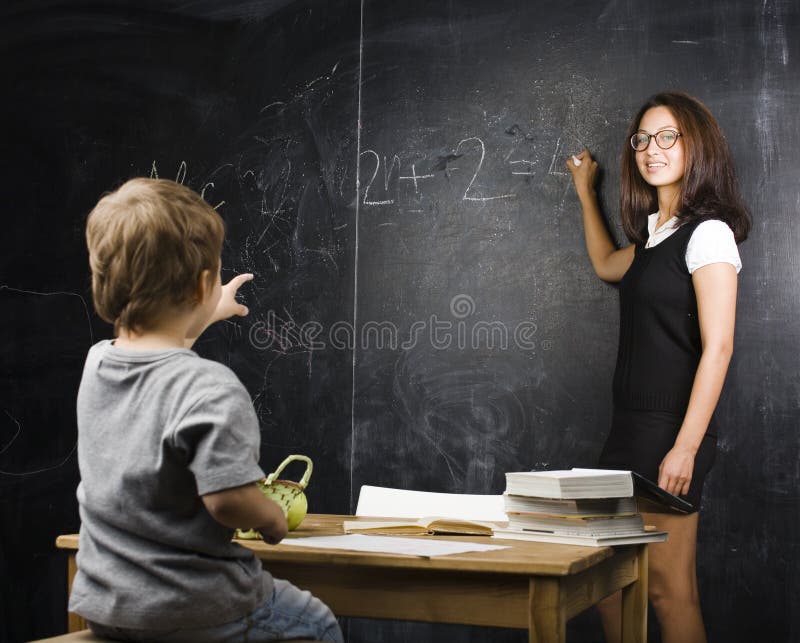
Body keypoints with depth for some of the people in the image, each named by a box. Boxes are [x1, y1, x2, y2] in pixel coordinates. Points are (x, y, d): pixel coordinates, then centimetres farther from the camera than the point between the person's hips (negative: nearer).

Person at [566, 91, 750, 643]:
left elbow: (717, 347, -17)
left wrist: (685, 448, -22)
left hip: (670, 431, -9)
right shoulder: (656, 233, 17)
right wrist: (585, 192, 39)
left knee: (669, 591, -5)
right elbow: (607, 265, 39)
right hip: (631, 428, 9)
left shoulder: (708, 233, -10)